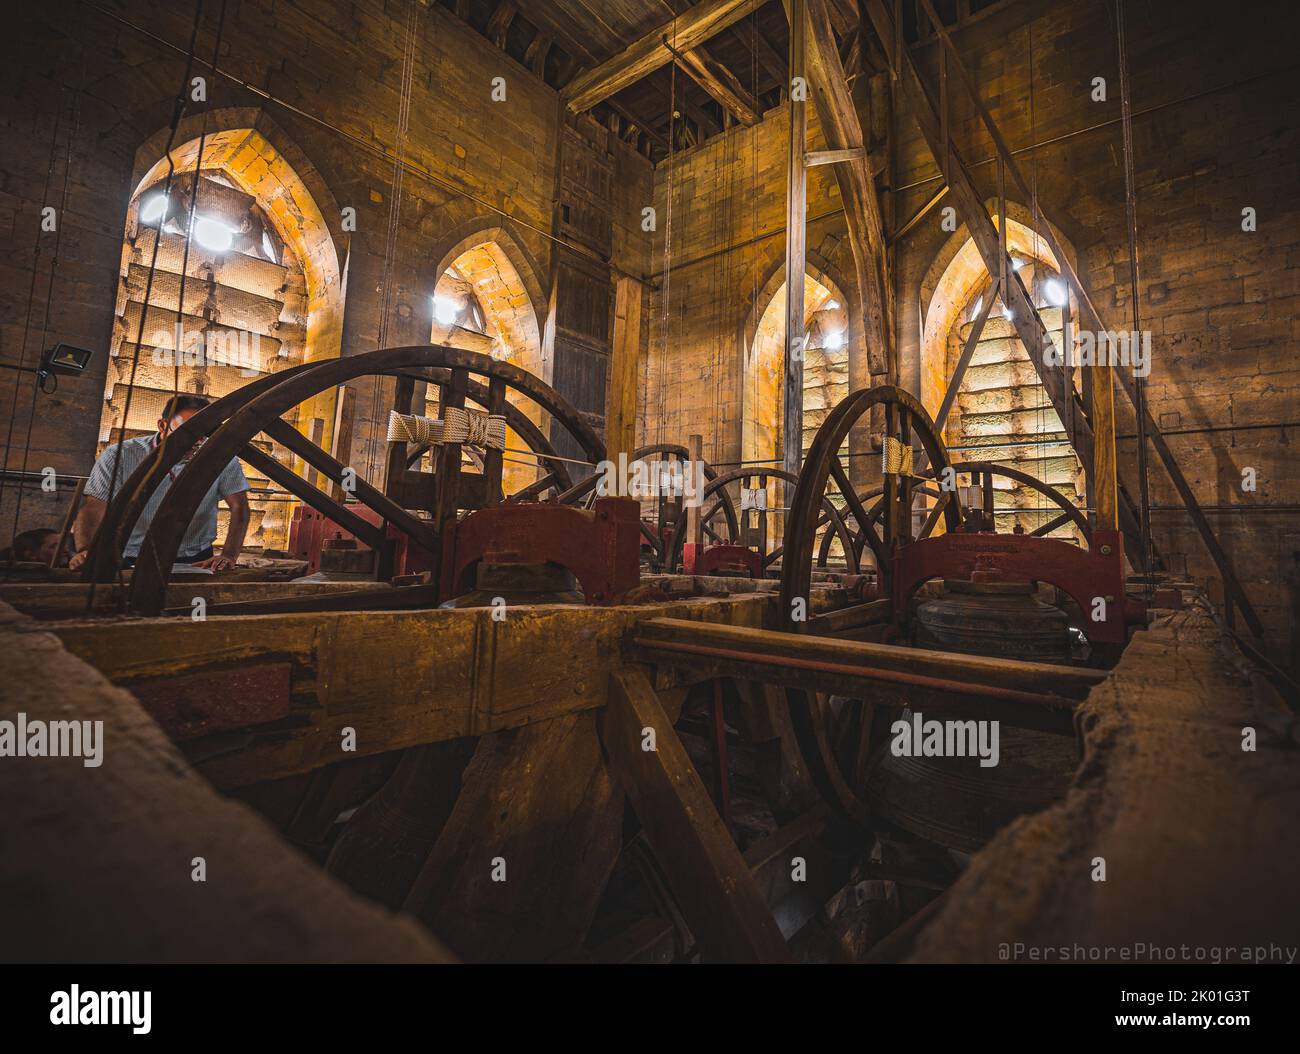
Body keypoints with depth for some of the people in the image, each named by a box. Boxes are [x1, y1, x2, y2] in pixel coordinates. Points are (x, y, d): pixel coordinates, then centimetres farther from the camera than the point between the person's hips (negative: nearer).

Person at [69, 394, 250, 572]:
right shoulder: (119, 456, -3)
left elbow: (239, 505, -6)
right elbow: (93, 507, -9)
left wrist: (229, 555, -20)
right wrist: (85, 551, -28)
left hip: (196, 561, 0)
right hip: (130, 561, 0)